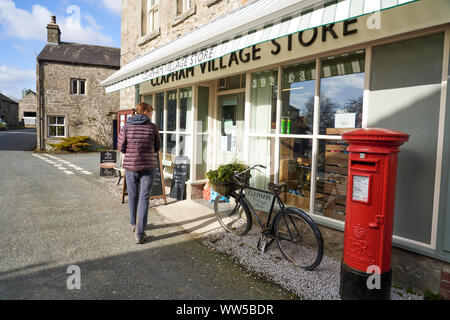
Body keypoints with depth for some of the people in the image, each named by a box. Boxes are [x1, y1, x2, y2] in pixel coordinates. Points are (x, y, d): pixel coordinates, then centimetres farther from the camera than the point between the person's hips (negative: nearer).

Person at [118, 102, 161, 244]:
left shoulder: (127, 126, -1)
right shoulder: (152, 127, -4)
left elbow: (121, 147, 0)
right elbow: (157, 148, 6)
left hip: (131, 166, 2)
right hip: (148, 166, -2)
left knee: (133, 196, 19)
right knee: (144, 198, 2)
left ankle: (133, 224, 39)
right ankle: (139, 233, 0)